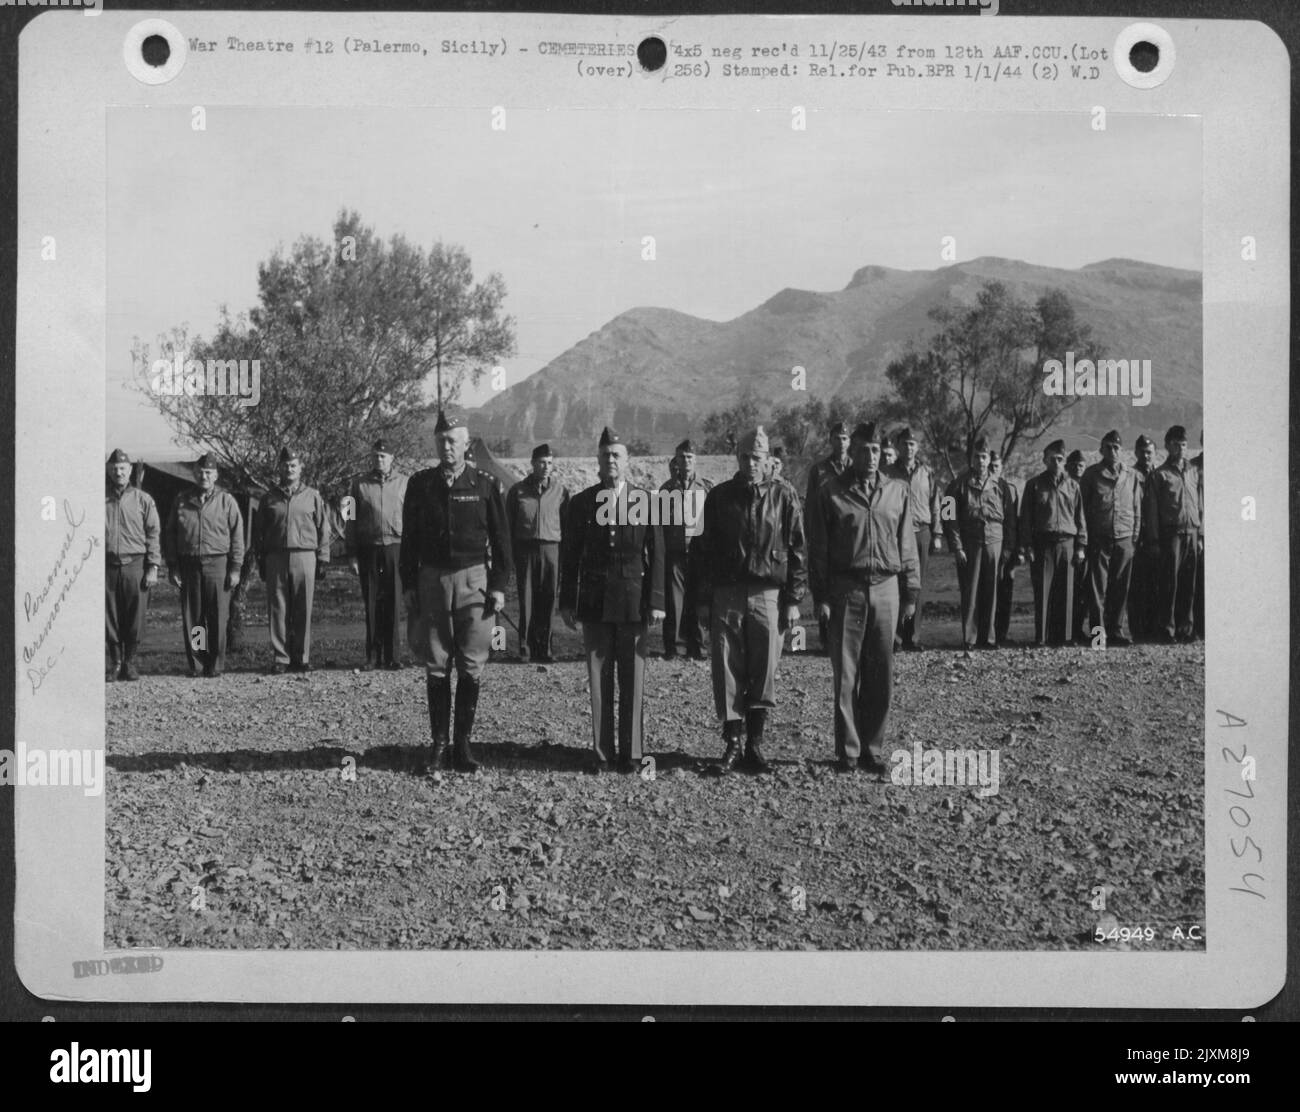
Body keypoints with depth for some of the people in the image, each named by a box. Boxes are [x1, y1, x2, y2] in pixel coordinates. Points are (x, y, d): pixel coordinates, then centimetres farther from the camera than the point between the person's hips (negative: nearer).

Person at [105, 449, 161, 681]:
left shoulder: (143, 500, 6)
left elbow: (153, 534, 4)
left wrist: (153, 567, -3)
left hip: (135, 565, -1)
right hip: (107, 566, 1)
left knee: (135, 618, 0)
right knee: (110, 618, 3)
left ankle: (129, 662, 11)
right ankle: (115, 663, 13)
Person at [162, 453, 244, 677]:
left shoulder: (227, 501, 6)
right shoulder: (181, 502, 11)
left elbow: (237, 537, 3)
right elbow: (169, 535, 12)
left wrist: (235, 568, -3)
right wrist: (172, 567, 4)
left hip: (217, 564, -2)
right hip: (188, 565, 2)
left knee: (218, 619, -2)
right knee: (191, 618, 3)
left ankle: (215, 665, 5)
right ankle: (195, 664, 11)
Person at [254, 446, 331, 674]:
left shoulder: (312, 496, 9)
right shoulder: (269, 498, 11)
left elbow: (323, 529, 9)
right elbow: (258, 532, 13)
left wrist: (322, 559, 3)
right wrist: (261, 561, 5)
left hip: (305, 556, -1)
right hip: (276, 558, 1)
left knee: (303, 611, 0)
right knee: (278, 610, 0)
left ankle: (301, 657, 8)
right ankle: (280, 658, 4)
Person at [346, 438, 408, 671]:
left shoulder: (404, 483, 6)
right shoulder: (360, 484, 8)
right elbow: (352, 522, 9)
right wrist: (352, 554, 2)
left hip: (395, 547, -1)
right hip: (369, 549, 1)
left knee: (394, 605, -1)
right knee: (371, 605, 3)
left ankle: (393, 657, 4)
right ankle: (373, 657, 9)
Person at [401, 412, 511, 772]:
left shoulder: (486, 485, 1)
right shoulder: (420, 484, 5)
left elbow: (501, 539, 4)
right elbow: (410, 538, 9)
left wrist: (499, 586, -2)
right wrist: (408, 585, 4)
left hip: (474, 579, -1)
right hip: (432, 579, 1)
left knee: (471, 667, 1)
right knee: (436, 667, 4)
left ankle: (463, 742, 9)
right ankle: (438, 742, 10)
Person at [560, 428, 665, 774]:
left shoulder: (646, 500, 4)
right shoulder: (582, 502, 6)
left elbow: (656, 554, 2)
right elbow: (570, 555, 8)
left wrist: (656, 601, -4)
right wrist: (567, 602, 3)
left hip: (633, 602, -1)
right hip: (594, 603, 1)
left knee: (633, 682, 3)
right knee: (598, 682, 3)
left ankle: (631, 754, 9)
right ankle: (601, 754, 9)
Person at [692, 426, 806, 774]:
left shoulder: (783, 496, 3)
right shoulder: (718, 497, 6)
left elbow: (797, 549, 4)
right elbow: (703, 549, 9)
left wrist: (793, 600, -1)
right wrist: (703, 599, 4)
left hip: (768, 595, -1)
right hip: (726, 595, 1)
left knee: (764, 673, 1)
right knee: (727, 672, 1)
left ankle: (755, 744, 12)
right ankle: (731, 743, 9)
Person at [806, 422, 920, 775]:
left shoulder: (898, 491, 10)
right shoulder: (830, 492, 2)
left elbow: (907, 545, 12)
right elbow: (817, 549, 2)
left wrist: (910, 592, 7)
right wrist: (821, 596, -4)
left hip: (886, 588, 2)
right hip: (845, 590, -2)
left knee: (881, 676, 4)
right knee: (846, 675, -1)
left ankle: (873, 749, 13)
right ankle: (848, 752, 5)